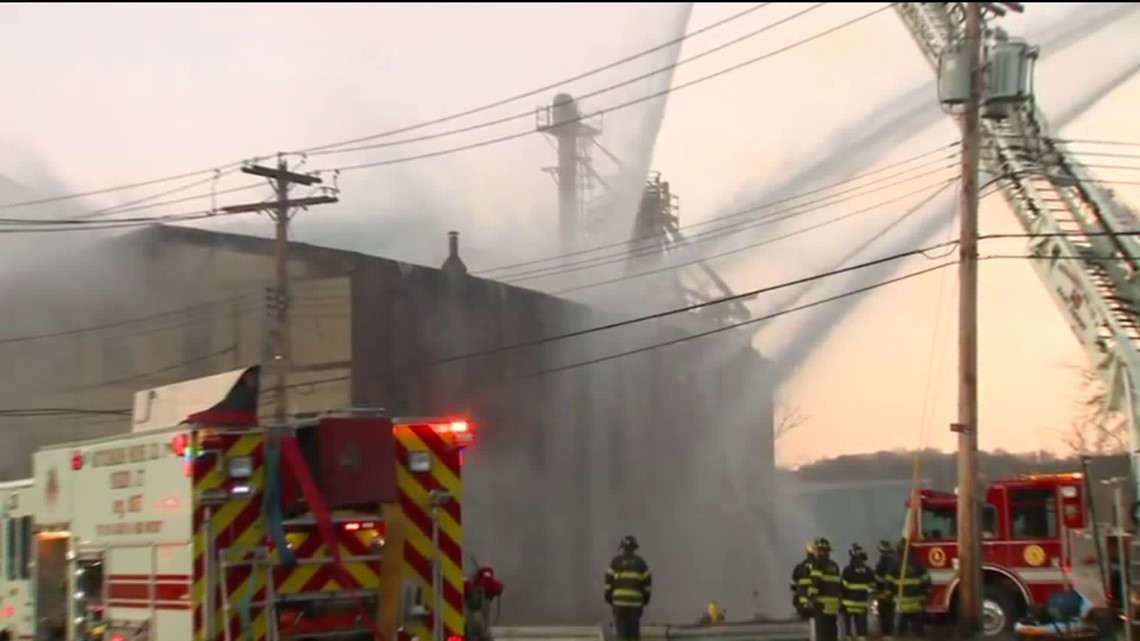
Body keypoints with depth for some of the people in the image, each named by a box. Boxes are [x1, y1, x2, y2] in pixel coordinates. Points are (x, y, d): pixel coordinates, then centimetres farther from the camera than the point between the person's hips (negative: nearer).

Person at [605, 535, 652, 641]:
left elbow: (609, 581, 1)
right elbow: (647, 581, 6)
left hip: (619, 600, -1)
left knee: (621, 629, 0)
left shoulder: (616, 562, 5)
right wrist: (646, 598, 13)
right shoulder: (640, 563, 9)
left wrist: (608, 597, 8)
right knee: (634, 628, 7)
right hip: (636, 601, 1)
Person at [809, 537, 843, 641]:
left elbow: (815, 583, -16)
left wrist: (812, 599, -15)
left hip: (821, 604, -7)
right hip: (834, 605, 7)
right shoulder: (835, 566, 19)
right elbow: (840, 585, 18)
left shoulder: (817, 564, -5)